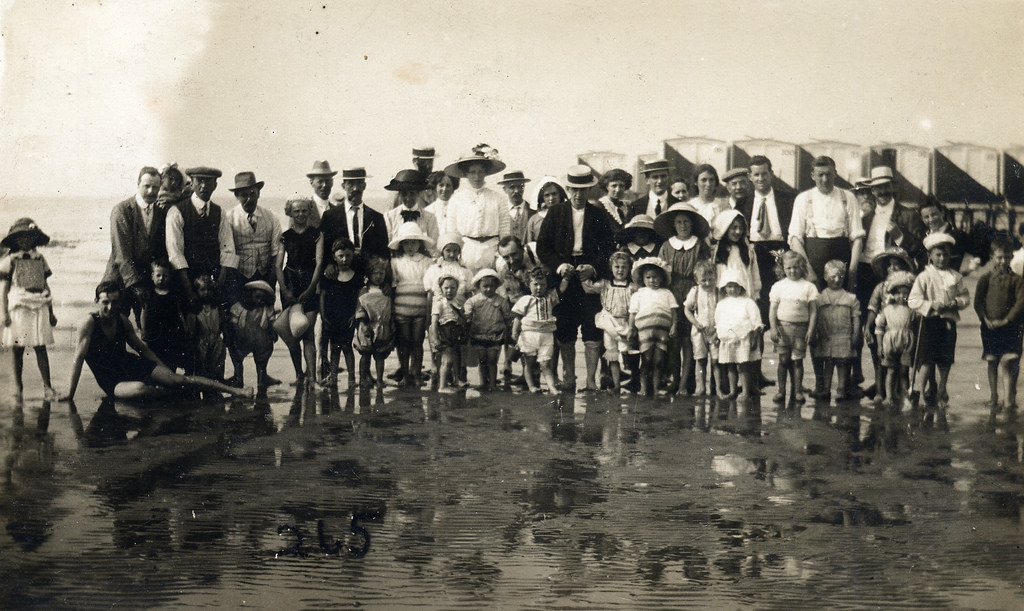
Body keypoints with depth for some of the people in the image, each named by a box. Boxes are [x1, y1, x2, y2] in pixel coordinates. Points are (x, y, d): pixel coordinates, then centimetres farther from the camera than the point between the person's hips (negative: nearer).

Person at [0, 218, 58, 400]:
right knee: (17, 349, 4)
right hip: (18, 308, -2)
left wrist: (51, 312, 13)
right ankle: (18, 387, 14)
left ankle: (47, 386, -4)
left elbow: (46, 286, 15)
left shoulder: (39, 259, 11)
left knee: (40, 347, -2)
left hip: (39, 308, 2)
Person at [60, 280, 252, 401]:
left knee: (179, 379, -12)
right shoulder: (89, 323, -16)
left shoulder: (122, 320, 0)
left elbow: (142, 348, 13)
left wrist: (163, 370, 15)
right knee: (141, 389, -38)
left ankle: (234, 390, -15)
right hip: (111, 380, -4)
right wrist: (69, 394, -20)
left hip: (131, 365, 4)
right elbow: (78, 358, -17)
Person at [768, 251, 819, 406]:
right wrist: (773, 328, -4)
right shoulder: (778, 286, 8)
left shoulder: (809, 287, 5)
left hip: (801, 327, -1)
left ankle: (797, 392, 3)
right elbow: (773, 309, 6)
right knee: (783, 359, -1)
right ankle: (781, 391, 5)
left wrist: (810, 329, -5)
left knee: (797, 360, -1)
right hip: (783, 327, 1)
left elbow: (813, 311, 4)